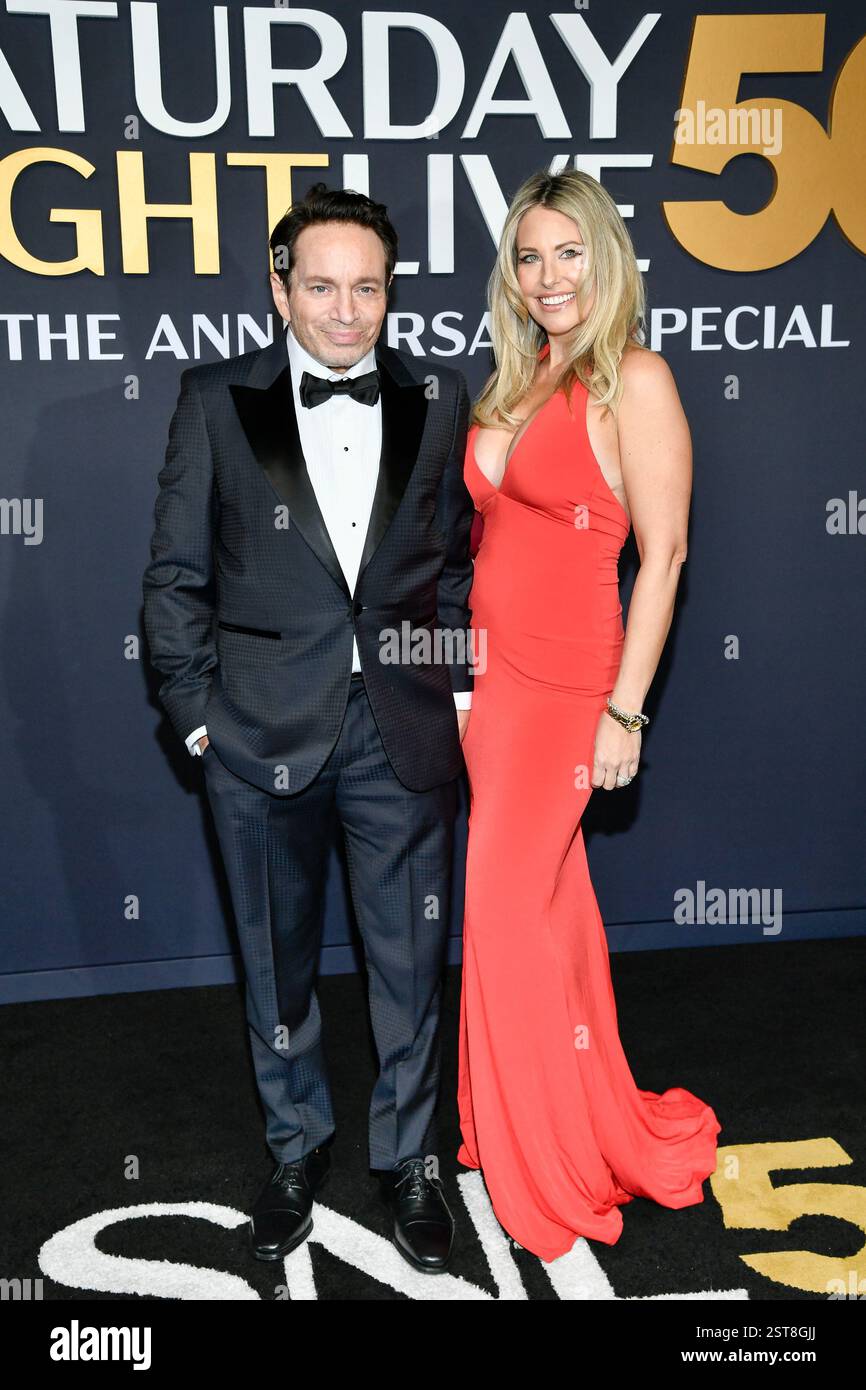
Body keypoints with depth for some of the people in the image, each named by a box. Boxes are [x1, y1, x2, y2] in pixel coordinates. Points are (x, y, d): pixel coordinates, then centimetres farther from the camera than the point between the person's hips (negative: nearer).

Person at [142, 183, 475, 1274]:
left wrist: (458, 684, 3)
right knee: (275, 960, 16)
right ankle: (296, 1146, 40)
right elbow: (175, 575, 2)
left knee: (410, 961, 11)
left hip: (403, 730, 1)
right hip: (263, 732, 0)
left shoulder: (438, 400, 4)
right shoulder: (216, 400, 0)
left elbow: (459, 559, 9)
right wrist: (196, 711, -2)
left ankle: (406, 1156, 34)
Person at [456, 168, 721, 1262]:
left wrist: (624, 712, -16)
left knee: (510, 912, -2)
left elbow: (663, 555, -13)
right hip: (494, 671, 7)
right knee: (551, 901, 16)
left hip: (563, 686, -7)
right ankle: (588, 1122, 35)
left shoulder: (635, 381, -10)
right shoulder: (520, 382, 12)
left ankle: (549, 1167, 20)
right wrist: (470, 670, 13)